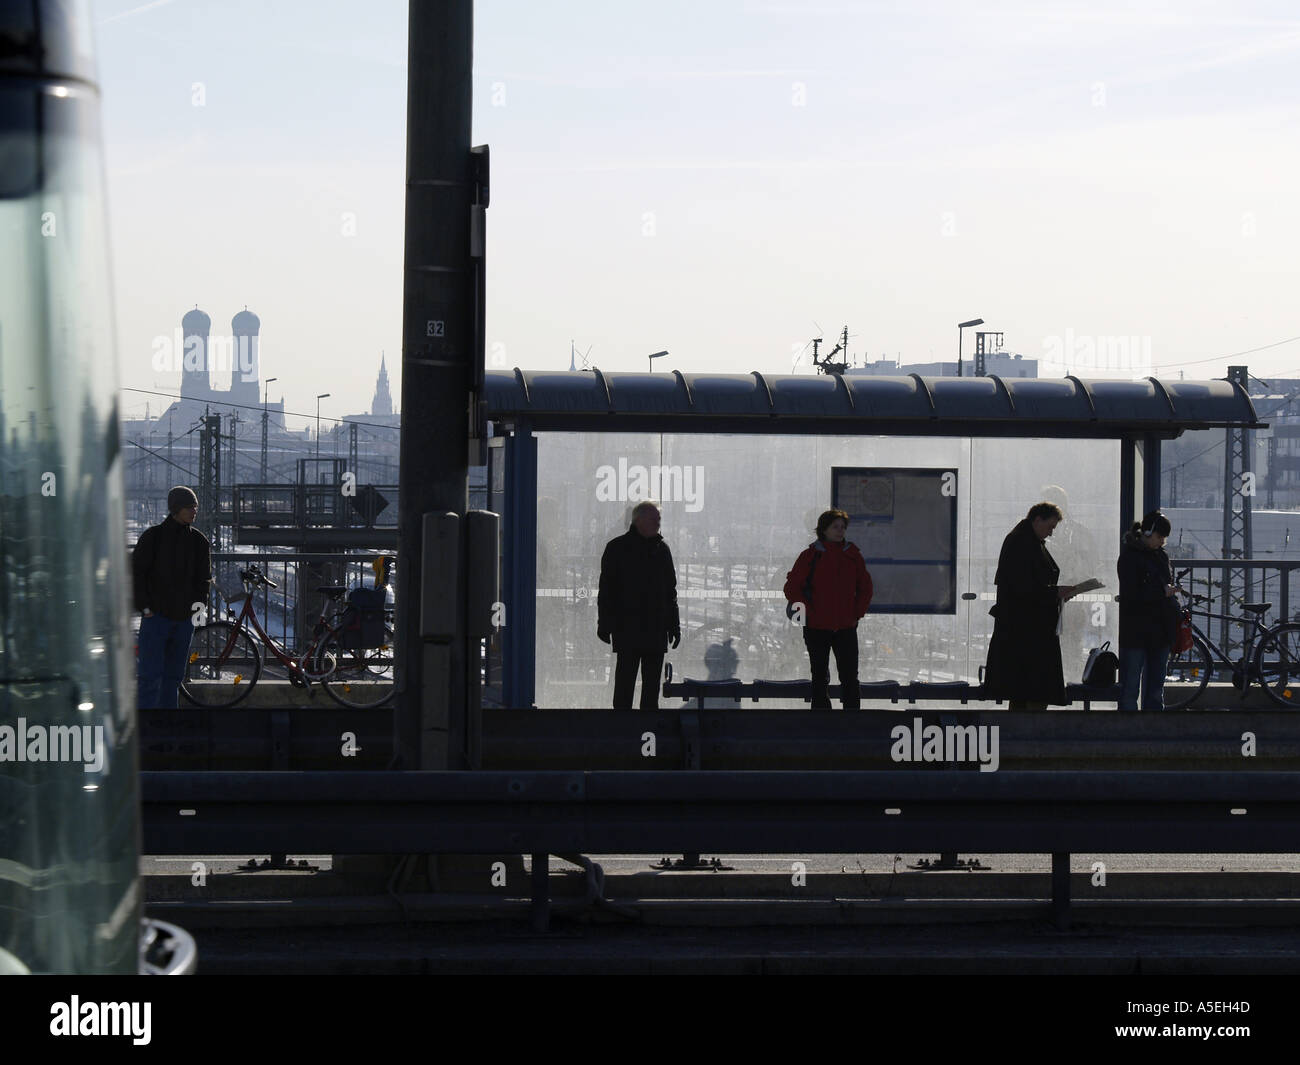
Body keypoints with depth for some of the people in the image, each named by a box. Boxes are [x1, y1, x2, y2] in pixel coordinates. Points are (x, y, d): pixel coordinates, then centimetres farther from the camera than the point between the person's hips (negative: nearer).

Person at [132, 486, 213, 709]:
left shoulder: (198, 541, 8)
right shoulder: (153, 536, -4)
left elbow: (204, 577, 17)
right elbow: (136, 573, -3)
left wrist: (199, 603, 3)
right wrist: (144, 606, -9)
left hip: (184, 618, 5)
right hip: (156, 616, -5)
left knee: (173, 675, 10)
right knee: (150, 675, -9)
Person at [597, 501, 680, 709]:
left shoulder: (661, 549, 13)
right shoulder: (617, 549, -1)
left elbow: (670, 591, 18)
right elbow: (606, 589, -2)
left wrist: (674, 625, 14)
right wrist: (604, 625, -8)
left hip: (656, 630, 5)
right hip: (627, 628, -5)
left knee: (652, 684, 7)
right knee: (625, 683, -4)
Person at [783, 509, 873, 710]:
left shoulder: (853, 555, 6)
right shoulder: (810, 556, -3)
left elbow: (865, 587, 15)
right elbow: (792, 588, -2)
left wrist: (858, 614, 5)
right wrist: (809, 612, -8)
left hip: (846, 627, 2)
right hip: (817, 628, -2)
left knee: (850, 677, 1)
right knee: (820, 678, 5)